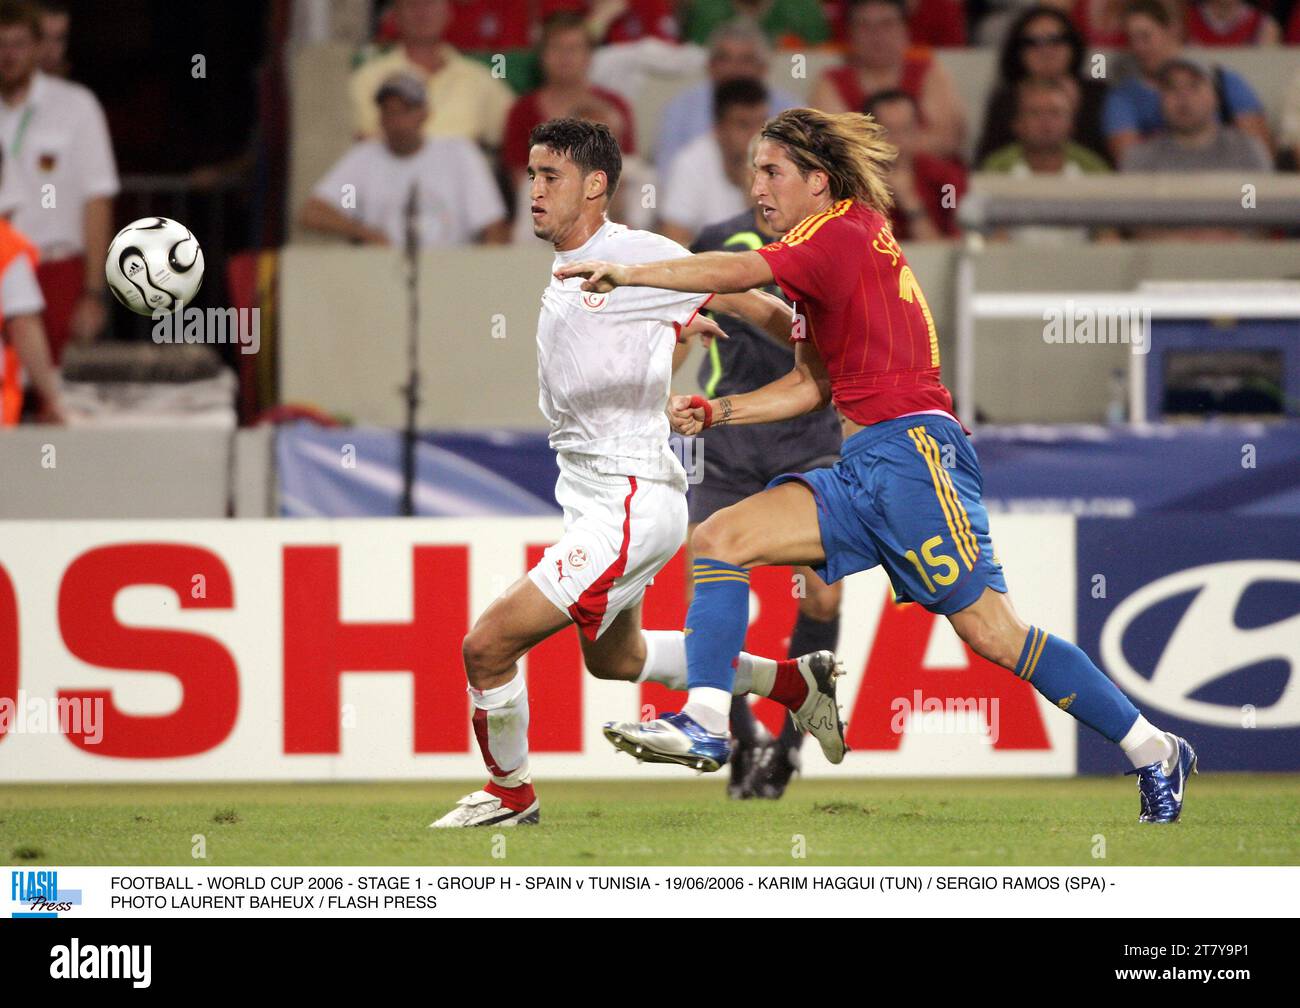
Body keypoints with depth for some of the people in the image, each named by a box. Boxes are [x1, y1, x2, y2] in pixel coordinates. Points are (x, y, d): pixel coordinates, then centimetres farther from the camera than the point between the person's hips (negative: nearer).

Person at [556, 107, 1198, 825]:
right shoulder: (816, 266, 21)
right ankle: (706, 723, -12)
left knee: (992, 634, -11)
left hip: (911, 450, -10)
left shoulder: (846, 228, -7)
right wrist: (715, 413, 14)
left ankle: (1156, 754, -2)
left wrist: (629, 273, -22)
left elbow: (739, 272, -22)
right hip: (862, 467, 10)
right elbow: (812, 385, 24)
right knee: (719, 538, -3)